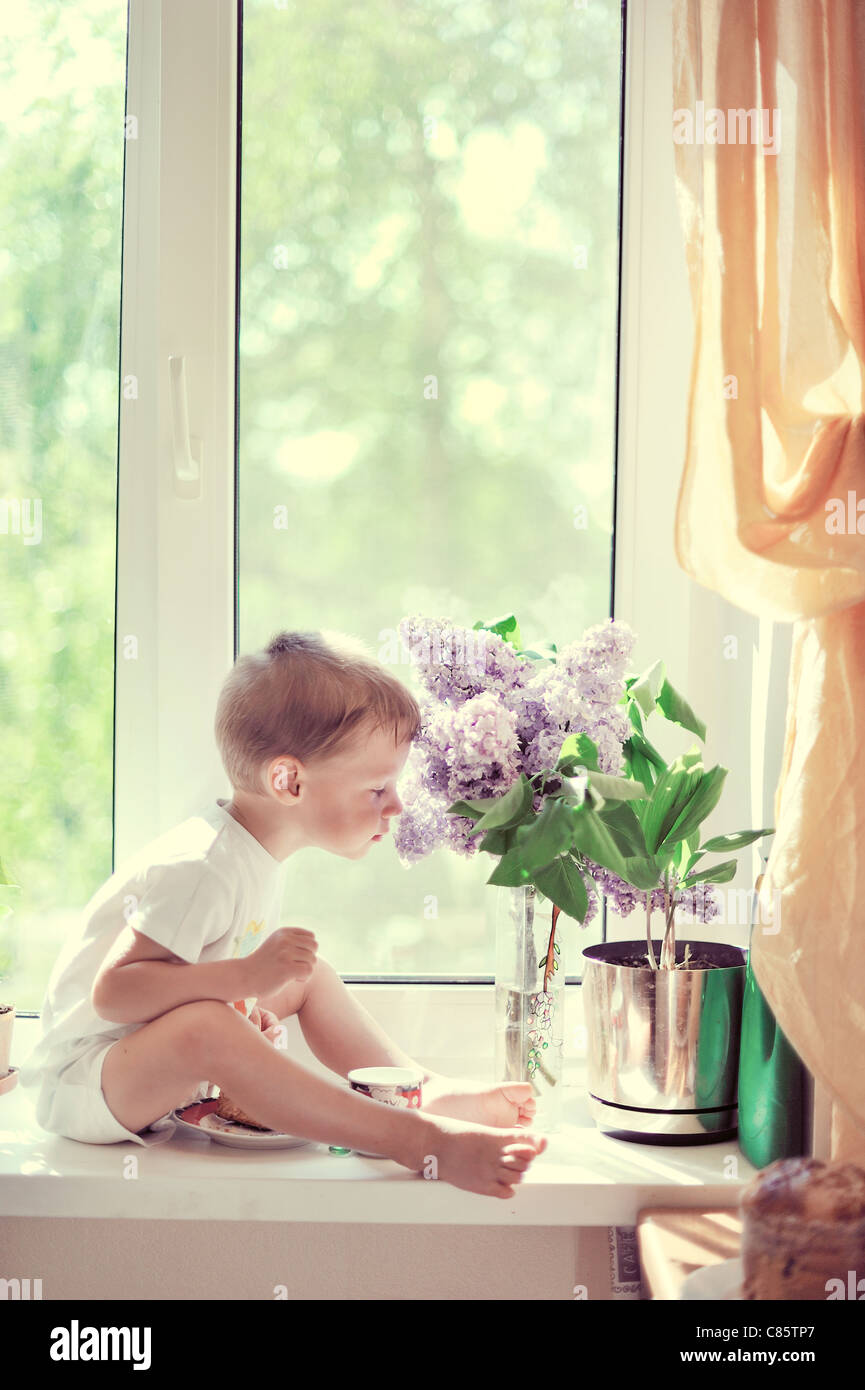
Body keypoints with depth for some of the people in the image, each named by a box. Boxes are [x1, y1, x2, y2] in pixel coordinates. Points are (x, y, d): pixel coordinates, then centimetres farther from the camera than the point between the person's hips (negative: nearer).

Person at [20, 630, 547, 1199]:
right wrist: (247, 977, -37)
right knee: (205, 1028, -38)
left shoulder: (260, 853, 3)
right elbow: (112, 993, -32)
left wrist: (253, 1014, -5)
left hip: (164, 1066, 10)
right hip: (82, 1083, -10)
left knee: (309, 974, 9)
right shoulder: (198, 869, -27)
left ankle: (430, 1092, 7)